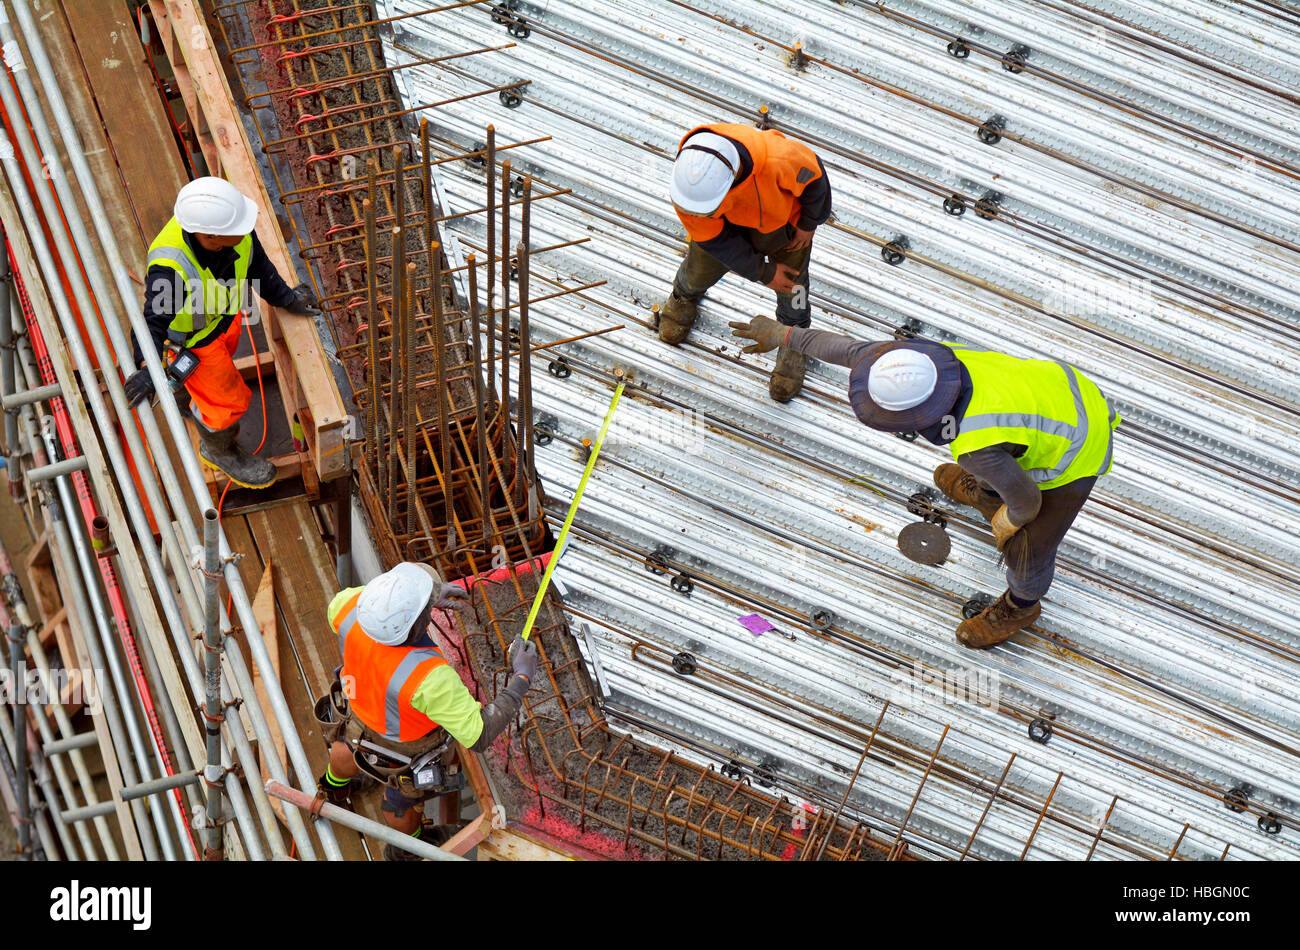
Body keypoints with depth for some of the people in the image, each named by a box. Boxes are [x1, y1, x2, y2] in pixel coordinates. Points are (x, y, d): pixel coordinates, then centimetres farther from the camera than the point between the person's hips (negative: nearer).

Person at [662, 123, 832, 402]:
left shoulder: (779, 157, -49)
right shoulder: (686, 177, -38)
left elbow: (813, 176, -23)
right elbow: (711, 237, -21)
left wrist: (809, 224, -6)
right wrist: (763, 272, -14)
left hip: (784, 215, -1)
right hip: (728, 222, 2)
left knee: (791, 284, 14)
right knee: (701, 267, 20)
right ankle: (686, 294, 58)